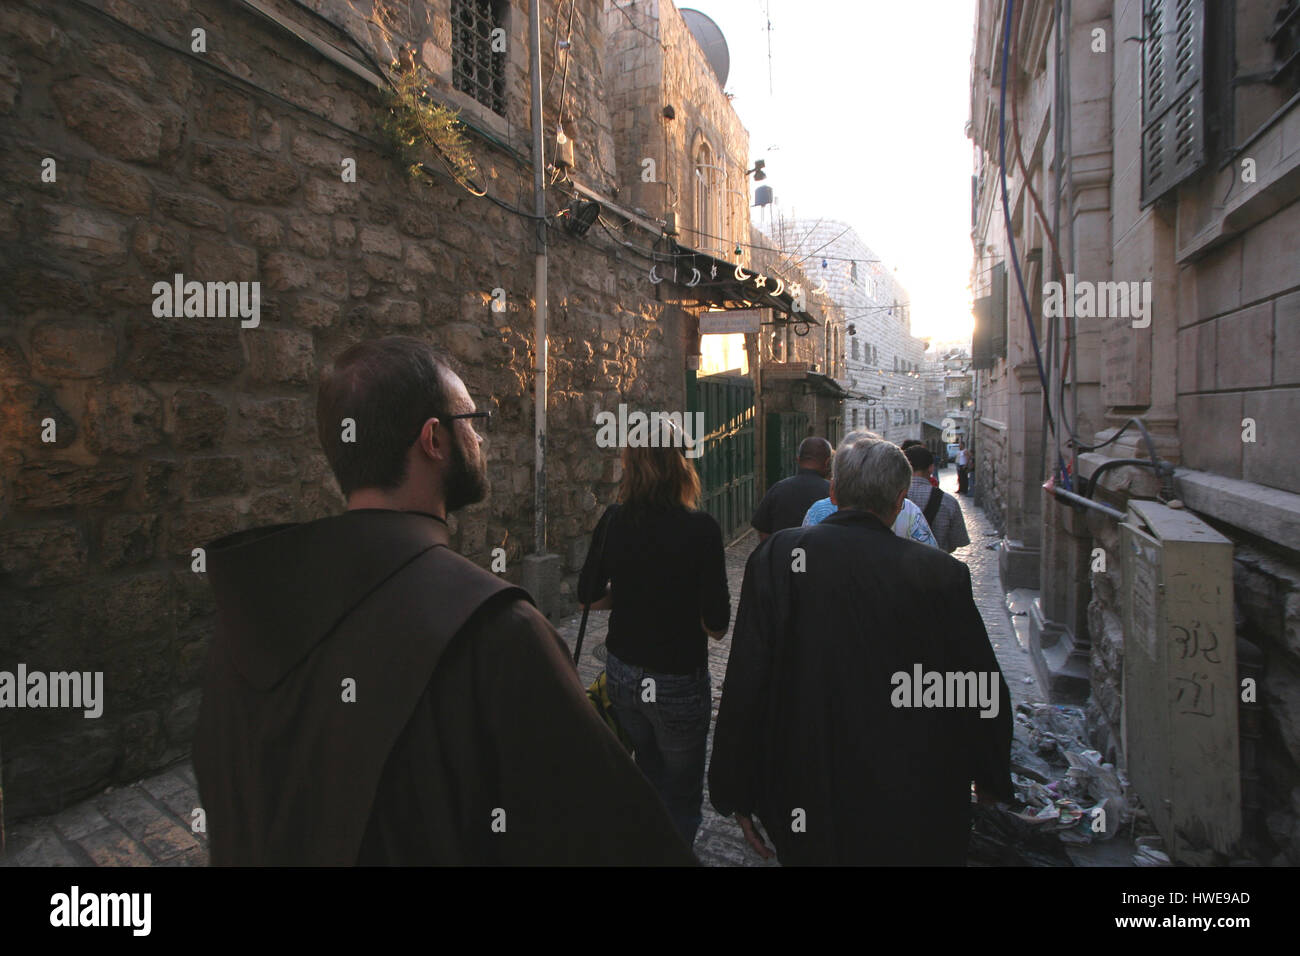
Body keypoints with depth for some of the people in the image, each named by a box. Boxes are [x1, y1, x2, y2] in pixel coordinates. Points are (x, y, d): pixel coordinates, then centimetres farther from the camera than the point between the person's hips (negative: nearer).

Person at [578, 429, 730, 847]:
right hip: (677, 682, -5)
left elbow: (589, 596, 3)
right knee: (680, 795, 18)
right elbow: (716, 624, -18)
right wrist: (683, 598, 1)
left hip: (622, 673, 5)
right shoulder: (699, 528, -21)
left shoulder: (613, 520, -8)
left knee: (649, 777, 28)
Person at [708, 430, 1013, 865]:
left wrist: (737, 794, -3)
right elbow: (985, 692, -2)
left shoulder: (777, 556, -15)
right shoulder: (942, 573, -13)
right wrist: (992, 778, 17)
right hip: (918, 810, 1)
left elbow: (745, 683, -14)